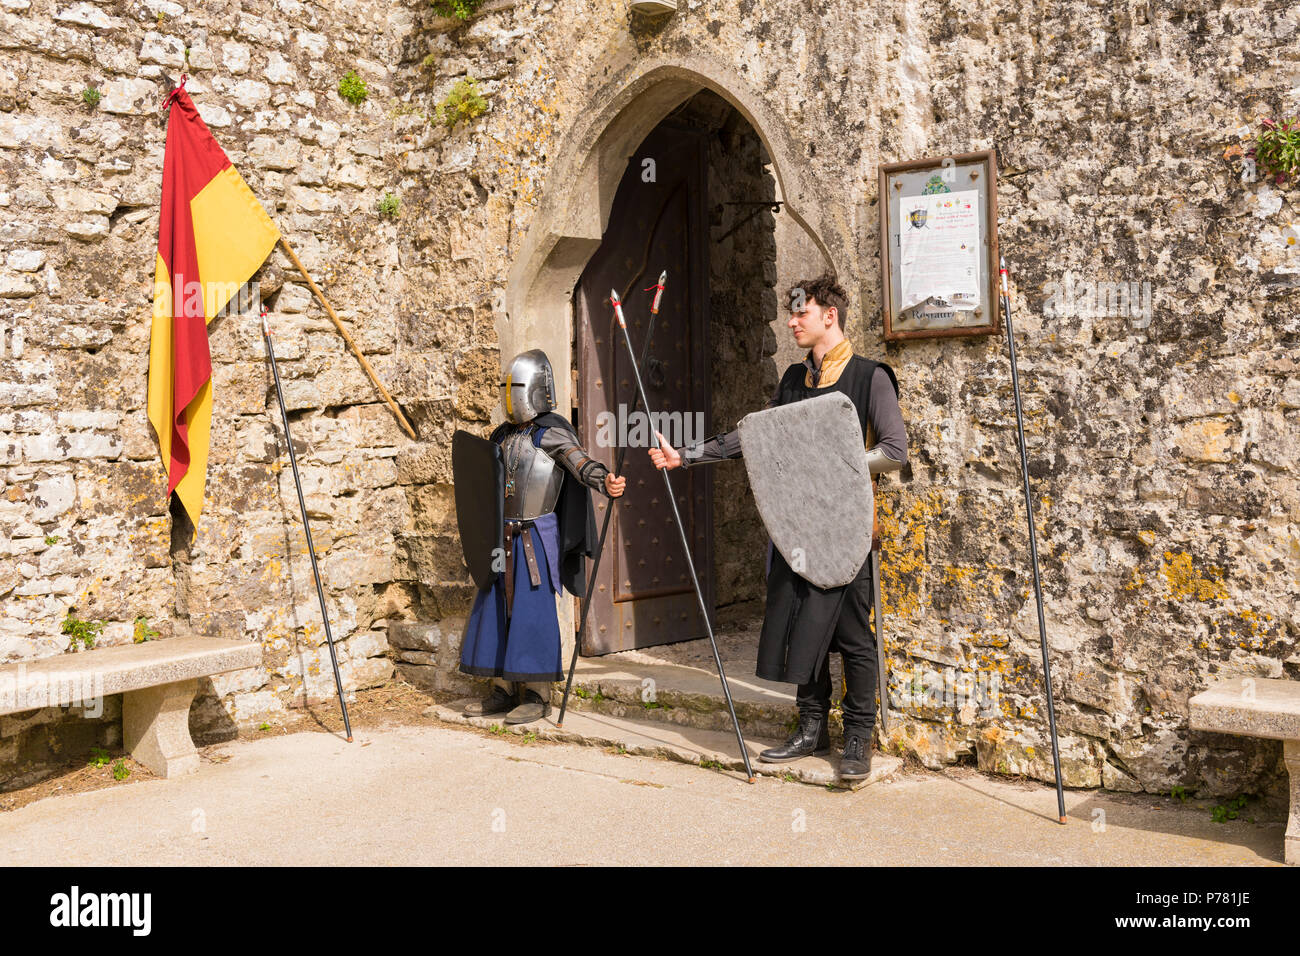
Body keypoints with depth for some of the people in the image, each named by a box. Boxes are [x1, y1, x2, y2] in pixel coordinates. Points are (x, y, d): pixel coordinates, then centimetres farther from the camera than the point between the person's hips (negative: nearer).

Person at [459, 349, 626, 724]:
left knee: (533, 611, -7)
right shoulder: (504, 436, 13)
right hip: (504, 536, 8)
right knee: (496, 609, 9)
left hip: (536, 536, -8)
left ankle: (538, 697, 2)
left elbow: (579, 460, -28)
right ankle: (504, 691, 20)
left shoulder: (551, 432, -10)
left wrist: (604, 481, -47)